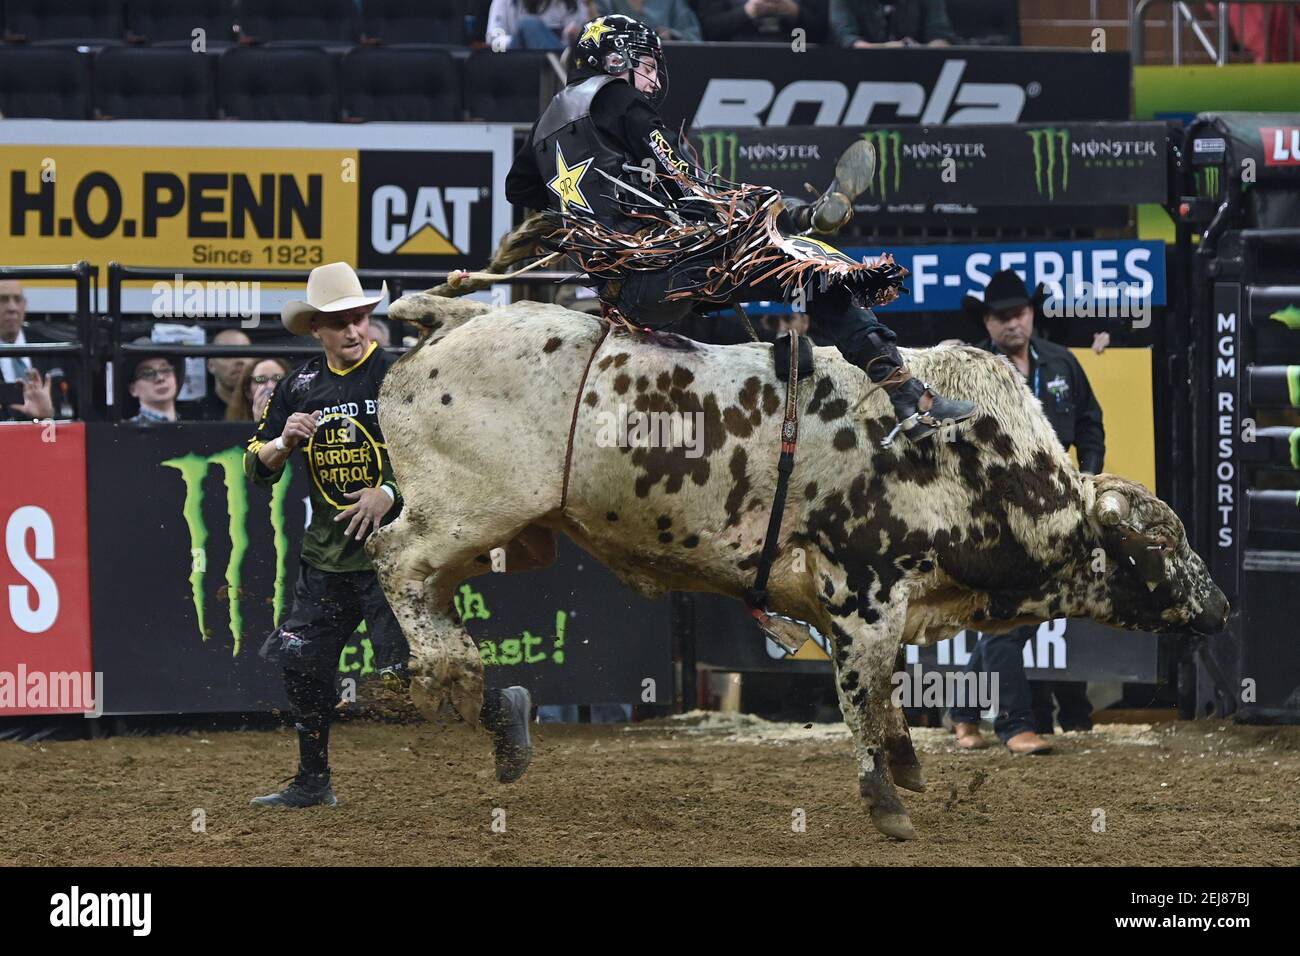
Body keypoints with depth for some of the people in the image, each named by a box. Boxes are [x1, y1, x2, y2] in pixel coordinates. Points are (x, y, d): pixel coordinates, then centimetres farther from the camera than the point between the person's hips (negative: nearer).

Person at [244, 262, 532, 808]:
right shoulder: (301, 387, 7)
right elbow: (257, 469, 10)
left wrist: (392, 492, -21)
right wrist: (284, 441, -12)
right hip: (326, 553, 6)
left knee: (405, 670, -12)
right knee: (302, 661, 5)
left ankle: (499, 707, 12)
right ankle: (312, 783, 19)